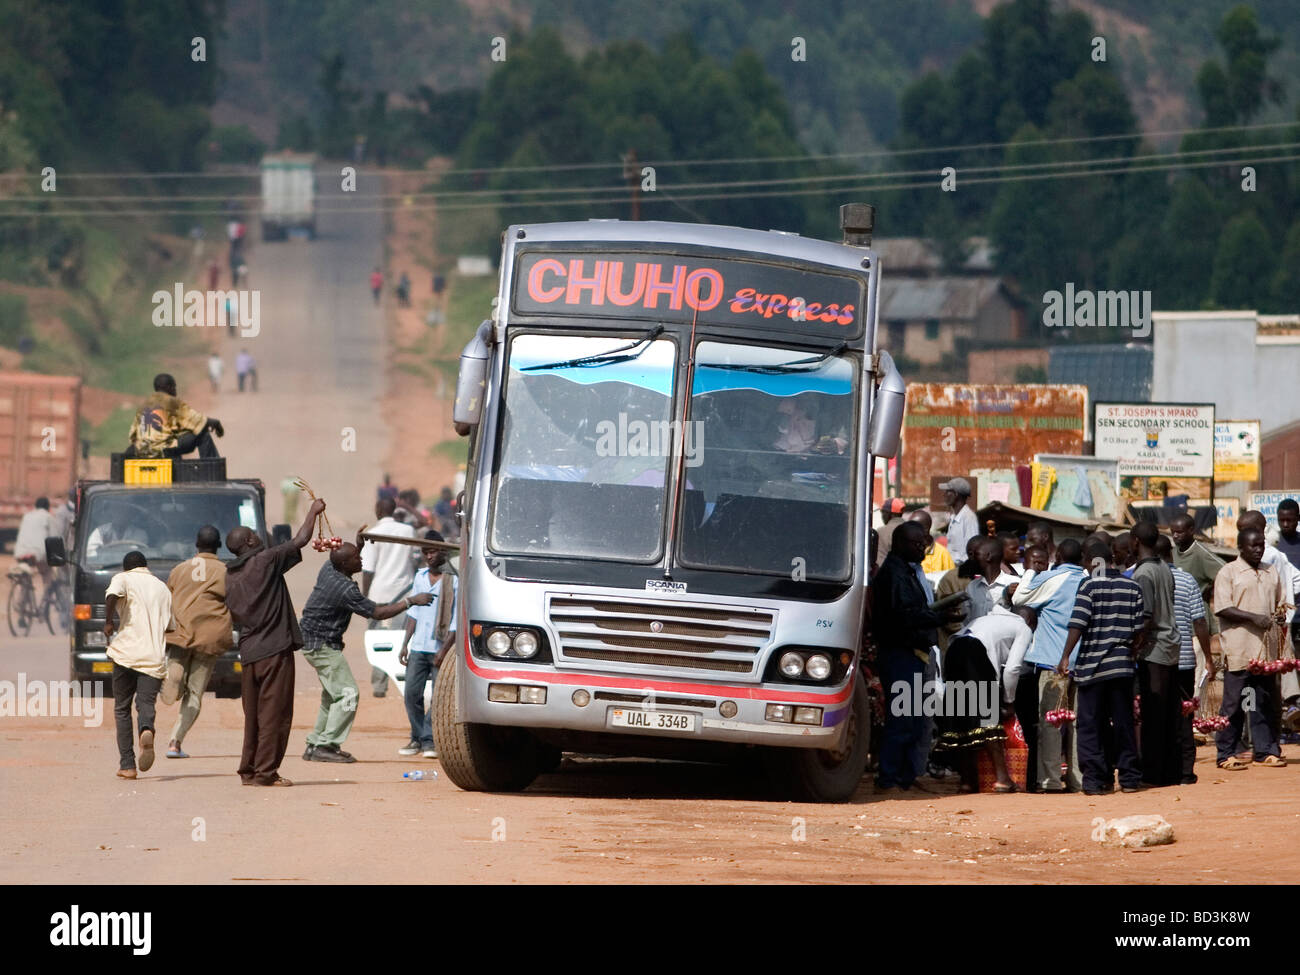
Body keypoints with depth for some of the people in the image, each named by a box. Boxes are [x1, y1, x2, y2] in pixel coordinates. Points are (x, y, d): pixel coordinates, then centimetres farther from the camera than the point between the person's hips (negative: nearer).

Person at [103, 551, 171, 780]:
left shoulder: (124, 579, 7)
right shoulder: (162, 588, 20)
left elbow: (112, 595, -18)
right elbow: (171, 629, 19)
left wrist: (108, 622, -5)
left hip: (126, 652, -2)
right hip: (154, 658, 2)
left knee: (122, 709, 9)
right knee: (146, 703, -3)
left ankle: (127, 765, 2)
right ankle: (147, 731, -39)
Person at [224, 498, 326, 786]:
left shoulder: (230, 577, 10)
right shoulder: (266, 561, -9)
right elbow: (300, 540, -3)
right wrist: (313, 512, 11)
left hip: (248, 651, 7)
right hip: (274, 649, -7)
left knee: (253, 713, 13)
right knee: (274, 712, -4)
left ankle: (248, 770, 14)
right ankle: (265, 771, -6)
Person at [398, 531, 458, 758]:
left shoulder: (453, 580, -5)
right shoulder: (420, 576, 12)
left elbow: (457, 620, -8)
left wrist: (445, 649, -15)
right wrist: (405, 644, 13)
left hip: (440, 649, -5)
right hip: (418, 647, 5)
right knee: (412, 694, 2)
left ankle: (429, 740, 0)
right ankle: (417, 737, 14)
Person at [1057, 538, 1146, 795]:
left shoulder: (1090, 585, -8)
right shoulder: (1132, 587, 4)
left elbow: (1078, 624, -13)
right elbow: (1139, 628, 7)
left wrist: (1065, 657, -7)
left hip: (1091, 665, -4)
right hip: (1121, 665, 4)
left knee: (1090, 725, 2)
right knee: (1123, 722, 11)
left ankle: (1096, 780, -2)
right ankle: (1129, 777, 11)